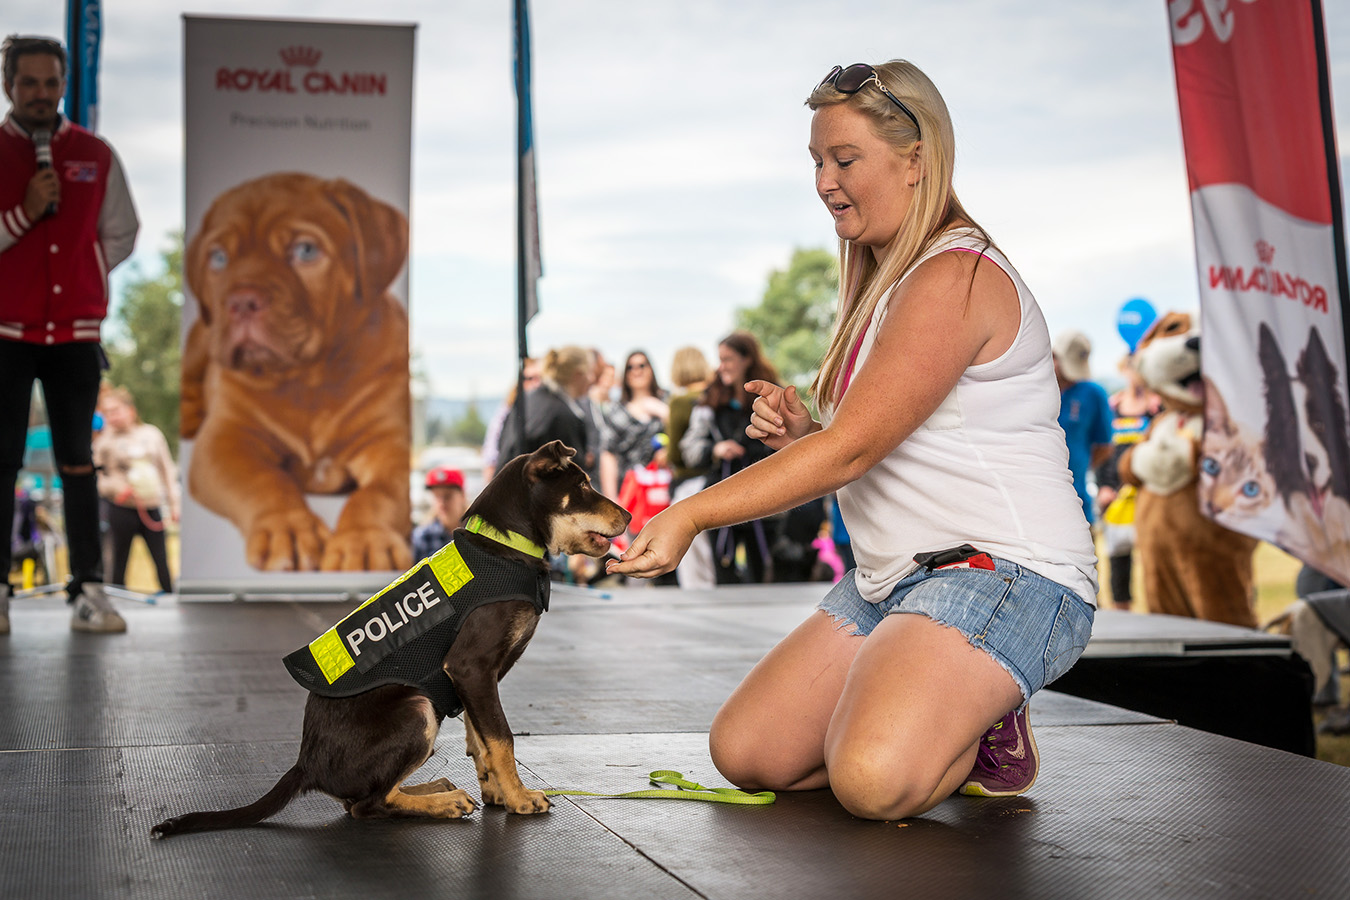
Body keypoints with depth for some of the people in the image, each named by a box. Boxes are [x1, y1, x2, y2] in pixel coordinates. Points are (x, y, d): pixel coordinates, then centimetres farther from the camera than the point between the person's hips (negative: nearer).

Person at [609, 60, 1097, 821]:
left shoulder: (956, 277, -15)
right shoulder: (886, 281, 17)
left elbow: (853, 448, -22)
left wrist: (692, 514, -22)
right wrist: (799, 430, -1)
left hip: (1002, 576, -10)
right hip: (892, 579, 10)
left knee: (873, 780, -31)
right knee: (744, 752, 2)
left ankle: (988, 731, 0)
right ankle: (940, 725, 15)